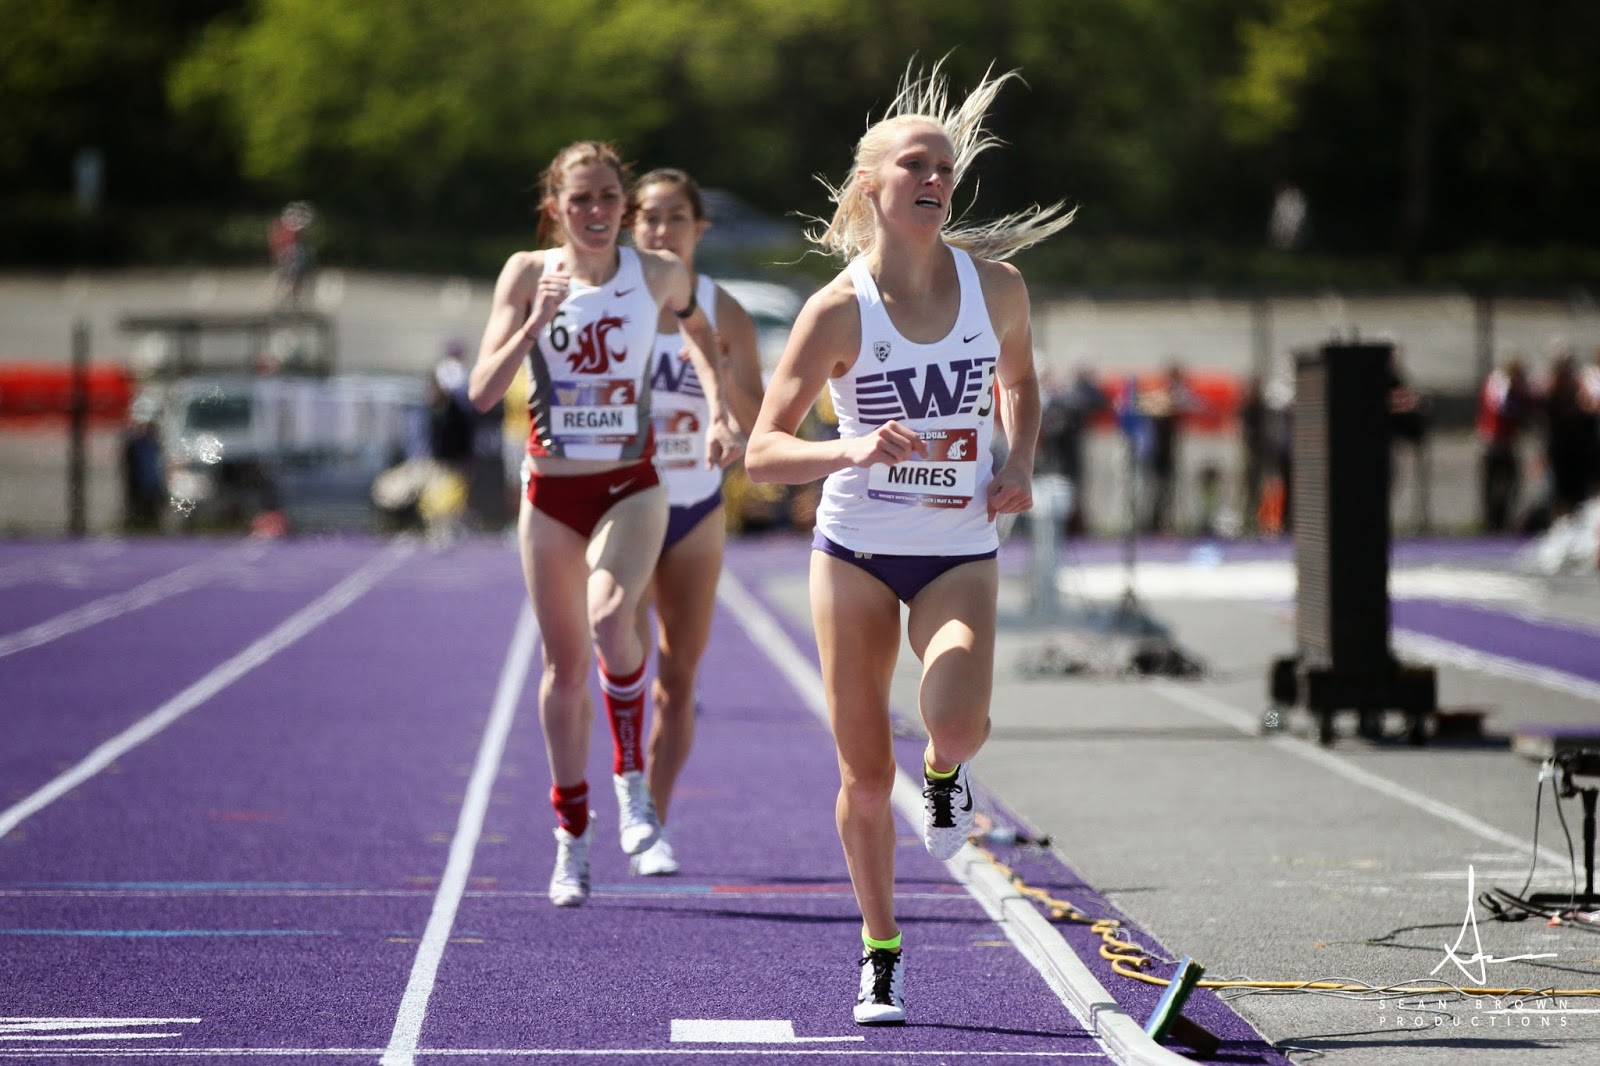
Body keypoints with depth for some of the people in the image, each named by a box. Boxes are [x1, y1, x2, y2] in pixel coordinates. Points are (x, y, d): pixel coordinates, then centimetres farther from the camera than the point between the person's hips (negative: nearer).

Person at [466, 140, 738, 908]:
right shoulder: (528, 273, -6)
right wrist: (537, 321, -23)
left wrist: (719, 413, 8)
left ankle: (632, 779, -9)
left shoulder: (658, 274, -3)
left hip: (631, 488, -1)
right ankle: (572, 841, 20)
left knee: (610, 621, -28)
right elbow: (482, 391, -12)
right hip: (550, 490, 1)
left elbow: (697, 330, 20)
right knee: (565, 663, 8)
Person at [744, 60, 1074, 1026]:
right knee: (867, 775, 2)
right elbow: (763, 452, -12)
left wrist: (1019, 466, -2)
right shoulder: (839, 310, -12)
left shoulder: (995, 285, -5)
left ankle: (946, 773, 11)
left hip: (960, 551, 1)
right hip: (856, 548, -1)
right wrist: (850, 450, -31)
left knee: (959, 722, -26)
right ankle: (880, 954, 22)